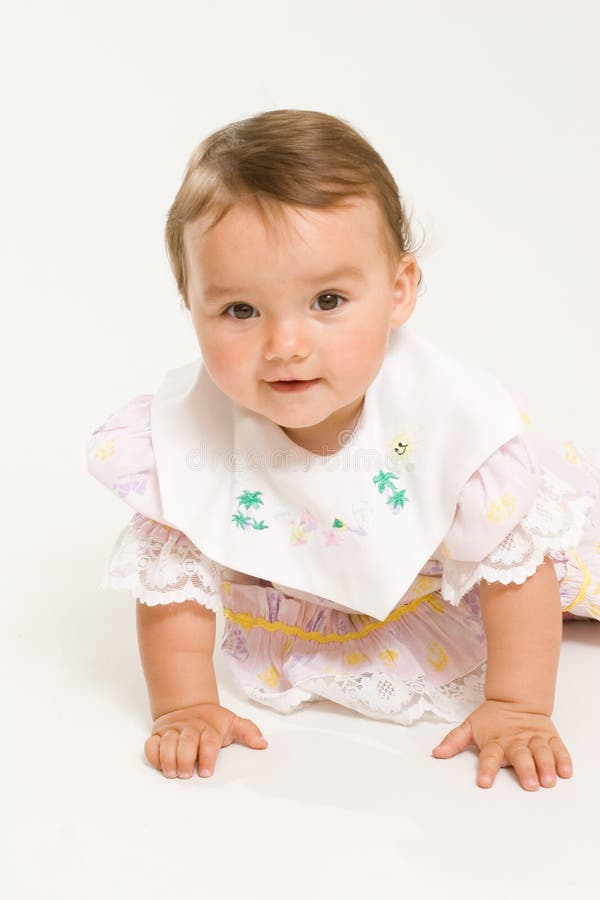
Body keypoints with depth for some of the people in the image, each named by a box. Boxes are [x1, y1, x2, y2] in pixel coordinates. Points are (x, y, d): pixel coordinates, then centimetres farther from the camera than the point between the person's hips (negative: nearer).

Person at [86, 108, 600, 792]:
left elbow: (516, 565, -26)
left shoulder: (453, 417, -39)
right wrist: (184, 707, -19)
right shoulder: (184, 434, -34)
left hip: (455, 573, 0)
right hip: (303, 595, 1)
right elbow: (173, 580, -18)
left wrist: (517, 707, -24)